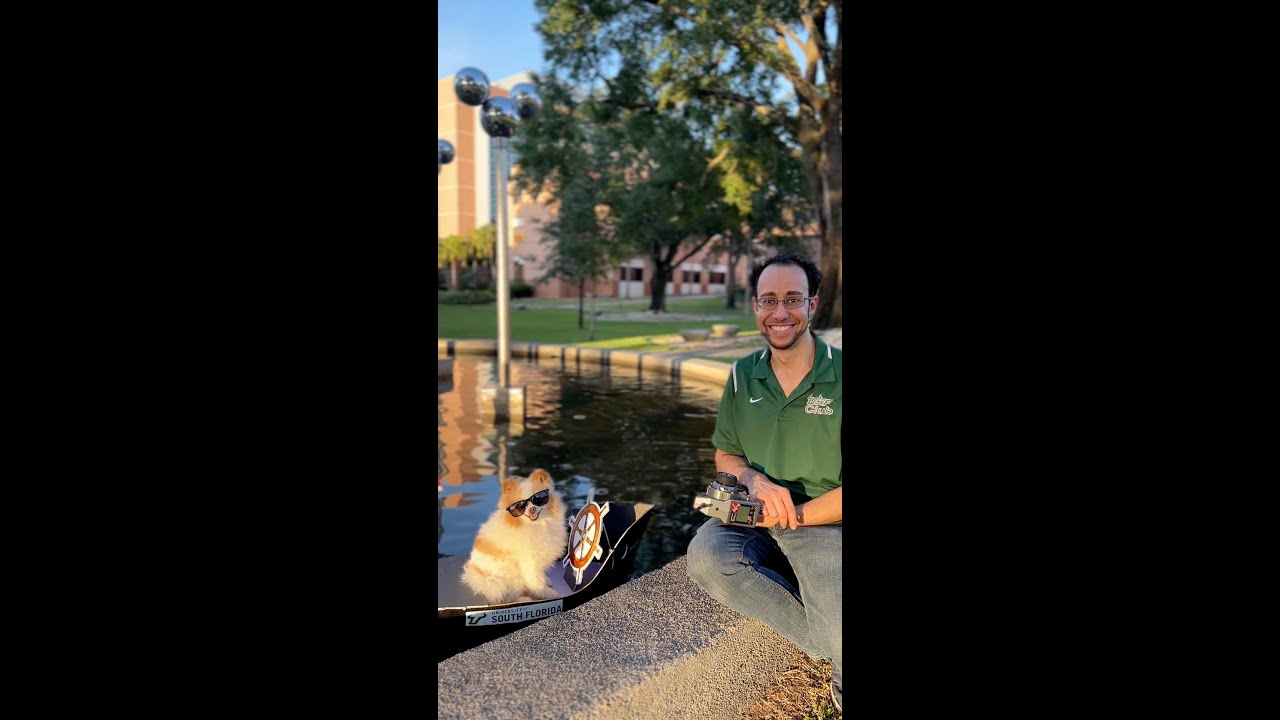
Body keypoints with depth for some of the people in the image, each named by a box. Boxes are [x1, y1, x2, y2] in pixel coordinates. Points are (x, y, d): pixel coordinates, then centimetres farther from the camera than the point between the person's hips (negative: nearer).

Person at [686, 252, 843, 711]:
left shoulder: (839, 376, -8)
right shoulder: (743, 376, 4)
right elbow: (725, 455, 13)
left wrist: (795, 516, -14)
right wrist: (755, 479, -8)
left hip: (824, 523, -4)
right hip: (753, 518, 4)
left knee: (837, 636, -30)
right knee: (705, 554, -30)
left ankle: (835, 650, 8)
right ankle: (830, 645, -13)